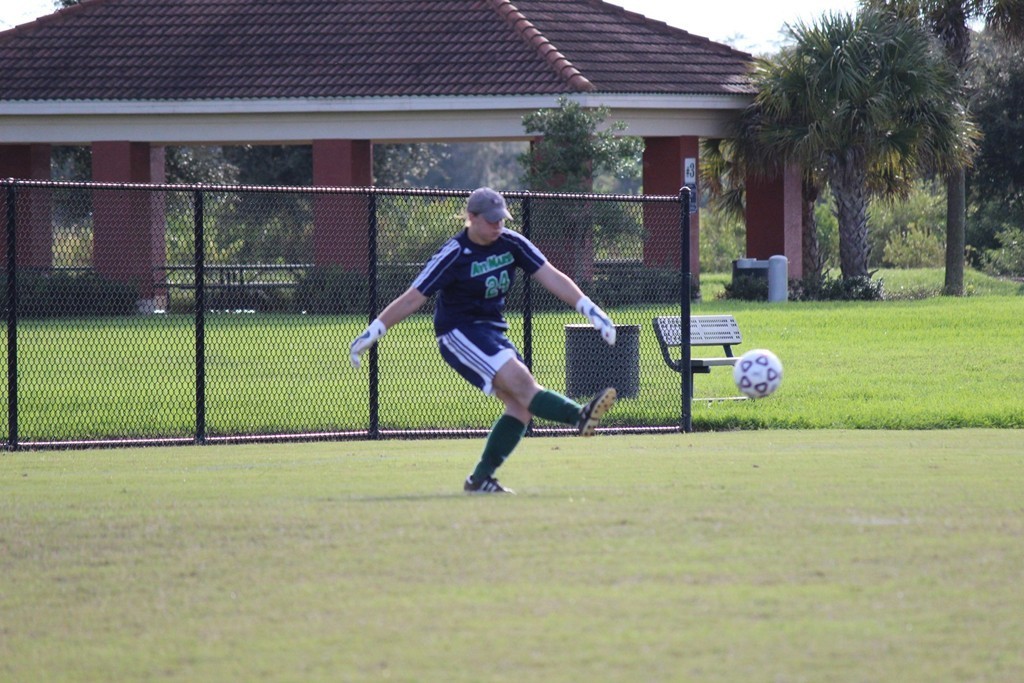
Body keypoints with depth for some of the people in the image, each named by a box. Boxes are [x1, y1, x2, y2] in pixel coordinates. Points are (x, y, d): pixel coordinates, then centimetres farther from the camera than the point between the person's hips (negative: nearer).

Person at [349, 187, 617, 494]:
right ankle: (580, 416, -46)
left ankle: (480, 479, -3)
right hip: (458, 333, -8)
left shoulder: (511, 243, 1)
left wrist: (588, 308, -9)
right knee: (520, 381, -26)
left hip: (493, 330, 8)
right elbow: (413, 298, -11)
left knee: (521, 405, -7)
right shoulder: (454, 255, -14)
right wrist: (372, 333, -13)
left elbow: (552, 278, 0)